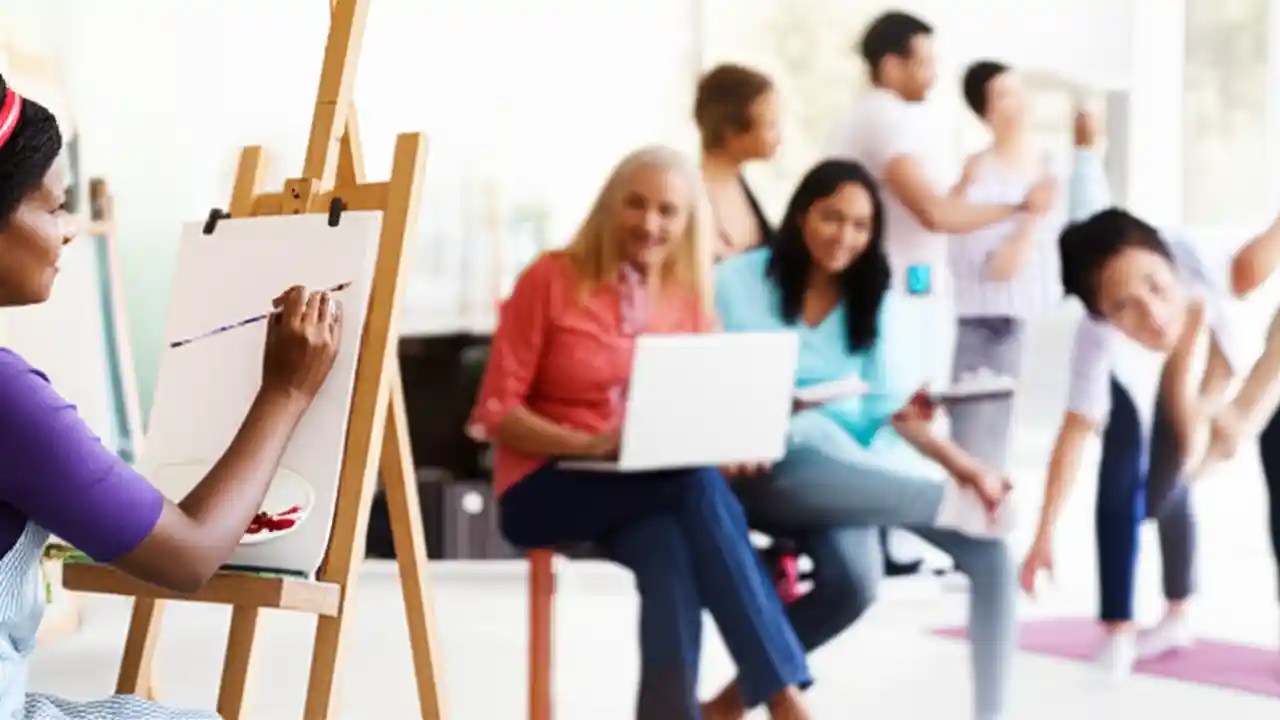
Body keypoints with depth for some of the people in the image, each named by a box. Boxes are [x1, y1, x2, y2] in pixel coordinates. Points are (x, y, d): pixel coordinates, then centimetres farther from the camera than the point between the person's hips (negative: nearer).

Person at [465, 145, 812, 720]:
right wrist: (584, 444, -22)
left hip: (659, 488, 3)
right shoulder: (550, 279, -3)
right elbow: (495, 411, -6)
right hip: (546, 487, -3)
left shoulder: (689, 296, 9)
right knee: (698, 483, -32)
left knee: (672, 555, -35)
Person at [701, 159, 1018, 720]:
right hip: (768, 466, -5)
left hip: (850, 467, 5)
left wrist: (966, 467, -8)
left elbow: (892, 407, 7)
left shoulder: (876, 303, 15)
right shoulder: (737, 282, 3)